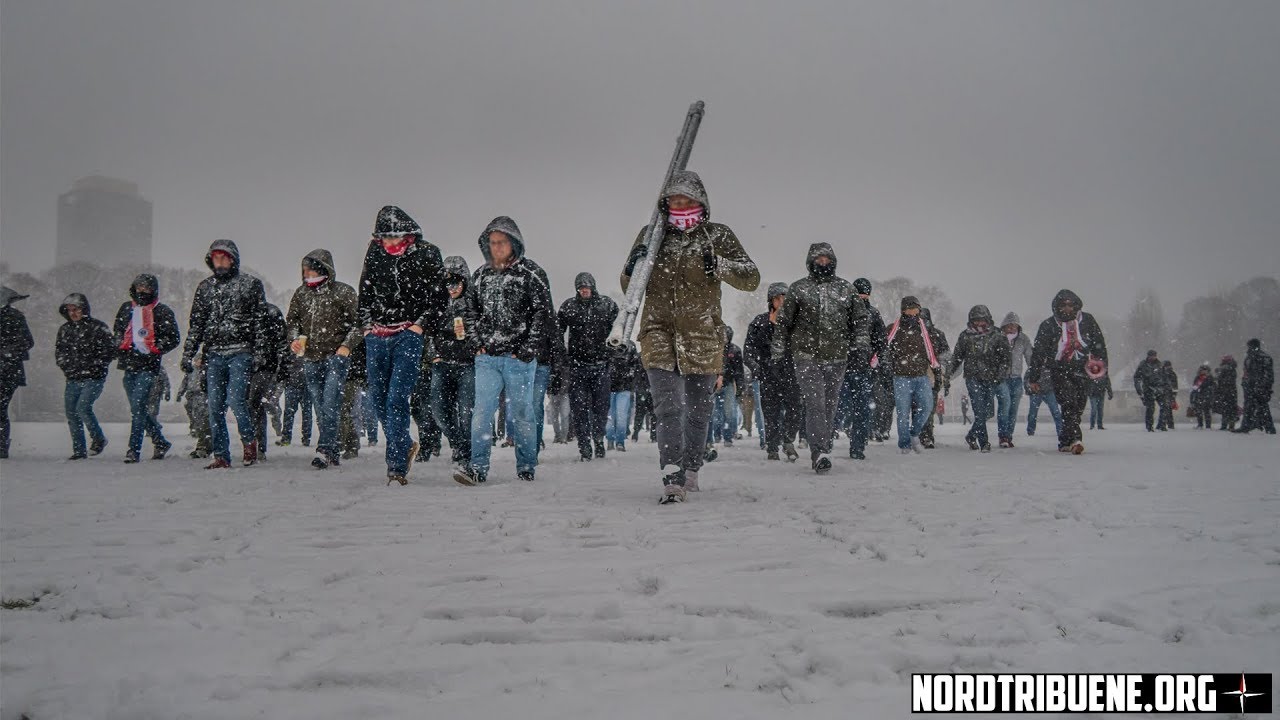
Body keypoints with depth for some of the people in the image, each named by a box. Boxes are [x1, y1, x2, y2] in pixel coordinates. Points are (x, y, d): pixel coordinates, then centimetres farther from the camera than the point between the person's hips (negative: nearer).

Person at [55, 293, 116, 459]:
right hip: (72, 380, 6)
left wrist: (93, 365, -12)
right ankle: (79, 451, 12)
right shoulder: (65, 329, 13)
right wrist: (66, 366, 5)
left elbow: (110, 350, -6)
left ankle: (98, 439, 1)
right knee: (71, 413, 3)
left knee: (83, 408, -21)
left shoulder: (98, 327, -5)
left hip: (94, 378, -6)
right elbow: (59, 351, 23)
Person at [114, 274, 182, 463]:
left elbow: (174, 339, 1)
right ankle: (160, 442, 25)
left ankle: (134, 449, -15)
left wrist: (154, 350, -10)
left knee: (138, 406, -16)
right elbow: (117, 332, 27)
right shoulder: (126, 309, 16)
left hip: (148, 366, -6)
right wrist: (119, 348, 8)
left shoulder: (162, 312, 1)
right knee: (139, 408, 11)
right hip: (129, 365, 6)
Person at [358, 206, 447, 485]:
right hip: (377, 336, 5)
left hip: (409, 335, -5)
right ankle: (405, 445, 31)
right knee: (378, 398, 9)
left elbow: (439, 294, 4)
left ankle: (397, 465, -12)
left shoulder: (426, 255, -1)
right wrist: (367, 322, 11)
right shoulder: (374, 253, 10)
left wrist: (421, 323, -5)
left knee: (396, 397, -14)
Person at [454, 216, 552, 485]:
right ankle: (478, 467, -8)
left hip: (519, 357, -4)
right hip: (487, 357, 4)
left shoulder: (531, 273, -1)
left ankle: (527, 469, 11)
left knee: (520, 413, 1)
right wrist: (479, 343, 9)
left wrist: (528, 349, -10)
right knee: (482, 410, -6)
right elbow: (473, 311, 22)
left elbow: (543, 312, -5)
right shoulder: (481, 275, 13)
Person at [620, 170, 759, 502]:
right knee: (668, 406, -14)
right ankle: (672, 479, -18)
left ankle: (690, 470, 30)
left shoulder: (717, 236, 4)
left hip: (703, 337, 1)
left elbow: (751, 278, 0)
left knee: (698, 409, 12)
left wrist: (719, 265, -17)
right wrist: (633, 268, -8)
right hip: (659, 334, 0)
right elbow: (629, 288, 14)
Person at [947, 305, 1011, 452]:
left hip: (990, 379, 2)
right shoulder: (965, 336, 5)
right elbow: (957, 356, 12)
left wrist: (1001, 372, -8)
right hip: (973, 378, -2)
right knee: (980, 410, -13)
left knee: (988, 411, 5)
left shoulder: (996, 336, 4)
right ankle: (984, 442, -10)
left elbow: (1007, 356, 6)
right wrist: (949, 372, 2)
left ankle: (972, 436, 25)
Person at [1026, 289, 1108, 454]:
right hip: (1058, 370, -3)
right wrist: (1033, 377, -2)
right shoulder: (1048, 325, -3)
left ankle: (1064, 442, 18)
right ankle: (1075, 439, -29)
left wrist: (1100, 363, -3)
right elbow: (1038, 352, -1)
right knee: (1069, 404, -18)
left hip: (1080, 370, 3)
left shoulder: (1087, 321, 2)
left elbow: (1099, 344, 10)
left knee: (1078, 407, 5)